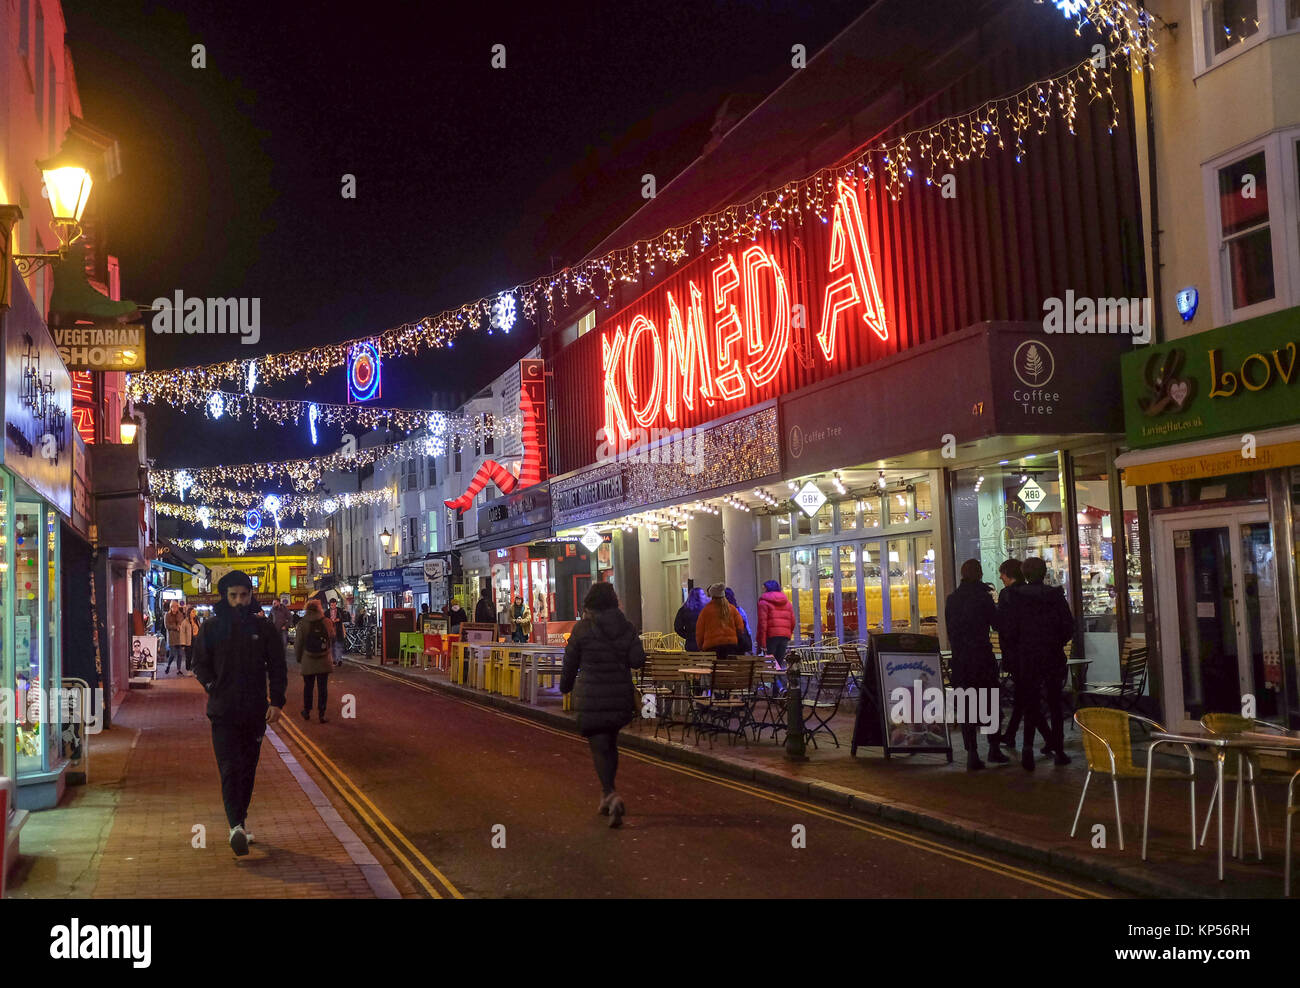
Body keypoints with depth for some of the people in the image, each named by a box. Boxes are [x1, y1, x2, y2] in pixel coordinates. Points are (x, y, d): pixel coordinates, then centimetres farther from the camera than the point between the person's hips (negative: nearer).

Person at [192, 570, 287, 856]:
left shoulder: (263, 628, 3)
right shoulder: (212, 628, 1)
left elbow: (277, 668, 7)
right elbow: (200, 665, 9)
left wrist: (277, 702, -2)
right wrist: (213, 688, -6)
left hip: (254, 711, 2)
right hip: (223, 713, -2)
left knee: (248, 769, 8)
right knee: (229, 769, -11)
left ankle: (239, 822, 20)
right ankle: (236, 826, -21)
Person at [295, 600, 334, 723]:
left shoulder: (302, 624, -10)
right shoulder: (327, 622, -7)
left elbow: (298, 643, -4)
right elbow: (332, 639, 6)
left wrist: (298, 658, 9)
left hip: (308, 662, 0)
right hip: (324, 661, 0)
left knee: (308, 687, 14)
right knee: (323, 687, 6)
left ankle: (307, 712, 25)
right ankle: (322, 714, 7)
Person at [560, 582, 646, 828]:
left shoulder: (583, 628, -7)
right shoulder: (626, 627, 1)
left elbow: (570, 662, 1)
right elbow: (638, 660, -6)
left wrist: (565, 686, 18)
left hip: (591, 697, -3)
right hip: (621, 696, 4)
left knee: (599, 747, 0)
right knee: (610, 743, 20)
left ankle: (611, 794, -18)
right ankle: (606, 794, 24)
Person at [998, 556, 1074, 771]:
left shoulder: (1014, 598, -6)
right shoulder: (1056, 596, -3)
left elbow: (1007, 631, -9)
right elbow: (1068, 627, -1)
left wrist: (1016, 650, 7)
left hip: (1026, 658, -1)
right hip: (1053, 657, 1)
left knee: (1030, 702, 6)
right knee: (1054, 703, 12)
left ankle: (1028, 746, -12)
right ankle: (1058, 750, 14)